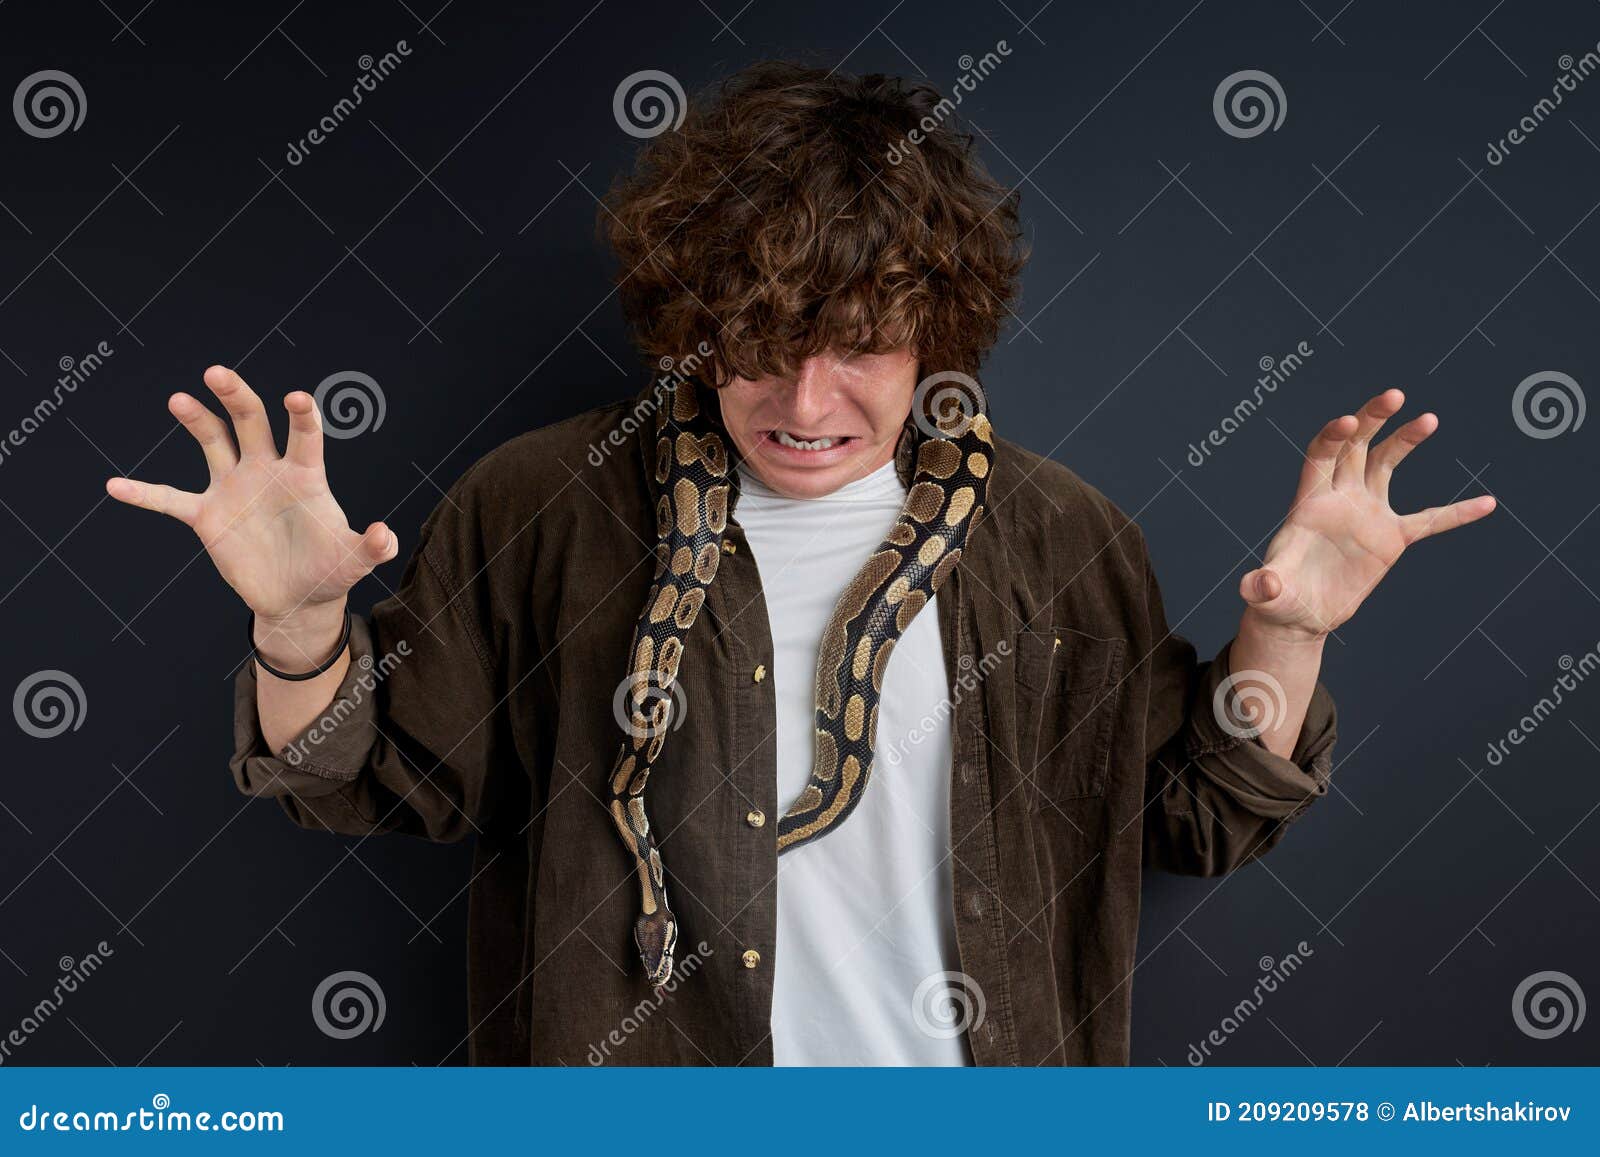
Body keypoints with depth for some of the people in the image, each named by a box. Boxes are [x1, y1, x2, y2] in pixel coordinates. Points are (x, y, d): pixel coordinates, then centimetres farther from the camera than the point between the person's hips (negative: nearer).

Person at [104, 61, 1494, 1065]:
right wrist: (299, 626, -21)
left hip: (959, 1089, 1)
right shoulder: (539, 509, -10)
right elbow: (386, 776, -2)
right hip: (623, 1098, 0)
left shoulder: (1059, 534, -6)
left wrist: (1287, 635, -14)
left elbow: (1203, 818, 2)